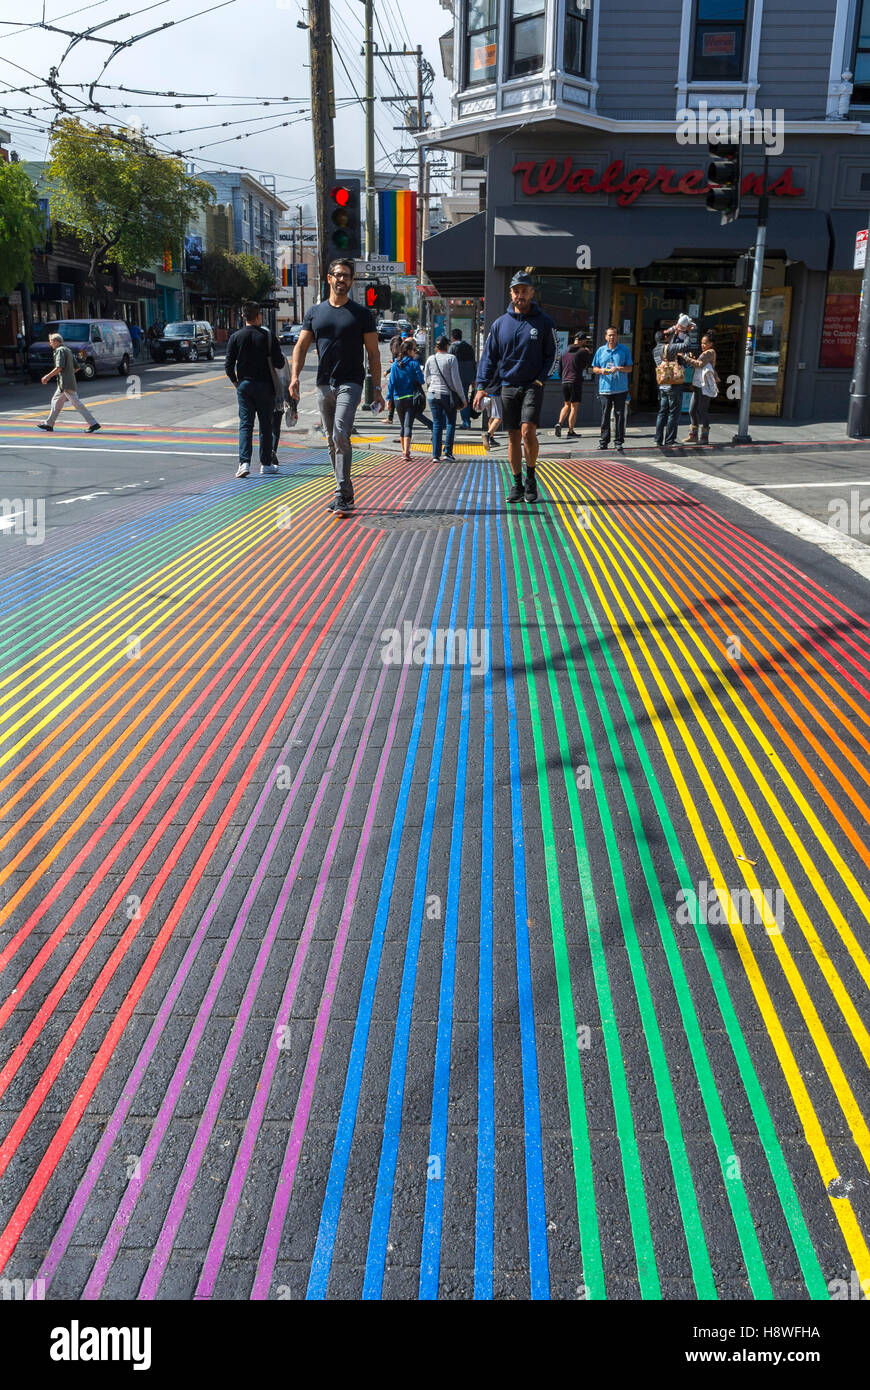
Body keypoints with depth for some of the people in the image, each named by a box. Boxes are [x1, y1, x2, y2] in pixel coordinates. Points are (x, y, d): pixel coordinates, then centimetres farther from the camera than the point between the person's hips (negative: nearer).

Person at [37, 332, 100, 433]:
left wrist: (47, 377, -13)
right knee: (56, 401, 17)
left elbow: (59, 368, -21)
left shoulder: (60, 350, -10)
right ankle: (49, 423, 23)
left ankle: (93, 424, -14)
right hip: (64, 384, 10)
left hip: (66, 383, -10)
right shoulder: (67, 350, 18)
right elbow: (76, 367, 20)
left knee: (77, 404, -11)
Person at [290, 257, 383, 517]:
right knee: (332, 441, 8)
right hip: (324, 385, 4)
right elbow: (301, 346, 9)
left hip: (350, 383, -4)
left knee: (341, 435, -19)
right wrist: (295, 375, -8)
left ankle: (342, 497, -18)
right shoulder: (315, 312, 12)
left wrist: (377, 388, -1)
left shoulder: (362, 313, 4)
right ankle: (346, 493, 19)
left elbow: (373, 353, 5)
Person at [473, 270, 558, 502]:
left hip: (532, 386, -2)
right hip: (508, 386, 3)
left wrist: (541, 378, -7)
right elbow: (489, 356, 10)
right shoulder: (500, 324, 8)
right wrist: (482, 387, 0)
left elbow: (553, 354, 7)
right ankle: (517, 485, 12)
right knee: (513, 437, 4)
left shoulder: (544, 322, 3)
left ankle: (530, 478, 1)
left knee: (528, 431, -17)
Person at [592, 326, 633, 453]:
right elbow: (594, 368, 14)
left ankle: (619, 442, 4)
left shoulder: (624, 350, 5)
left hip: (620, 389, -1)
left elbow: (629, 367, 4)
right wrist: (601, 370, -8)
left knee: (619, 415, -1)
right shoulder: (601, 351, 11)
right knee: (605, 416, 2)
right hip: (605, 388, 1)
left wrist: (618, 369, -14)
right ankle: (604, 441, 8)